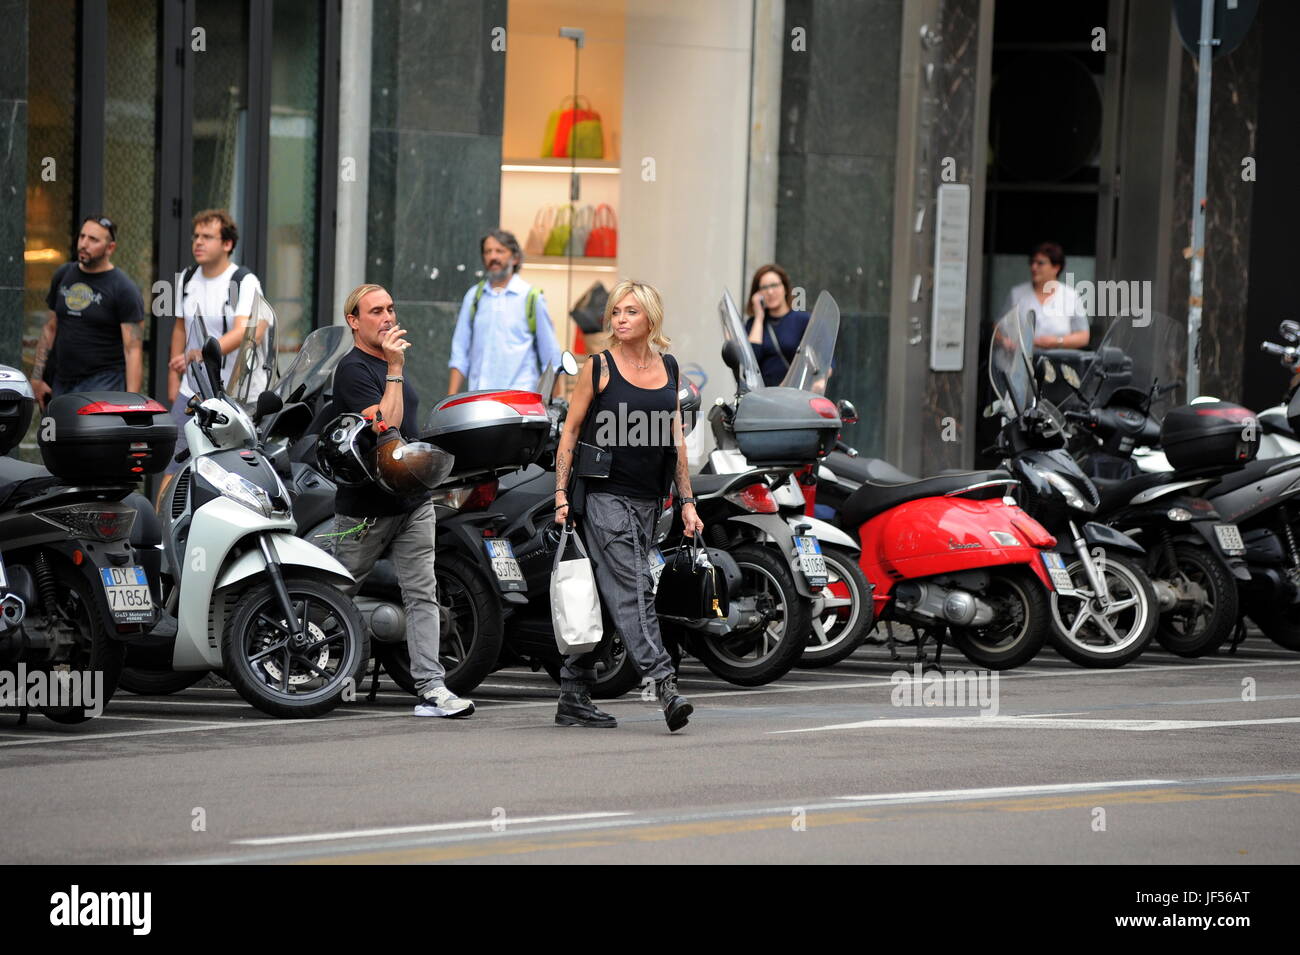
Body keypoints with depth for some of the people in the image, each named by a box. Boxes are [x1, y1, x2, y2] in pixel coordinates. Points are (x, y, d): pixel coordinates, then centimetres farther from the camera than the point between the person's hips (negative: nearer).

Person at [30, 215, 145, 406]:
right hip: (62, 383, 6)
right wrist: (37, 377, 15)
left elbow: (133, 349, -10)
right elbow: (50, 328, 20)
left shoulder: (124, 289, -6)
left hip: (102, 384, -6)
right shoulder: (63, 276, 12)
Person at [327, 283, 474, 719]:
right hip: (366, 508, -7)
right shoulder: (353, 369, -14)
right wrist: (394, 369, -25)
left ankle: (431, 687, -11)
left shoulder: (390, 359, 15)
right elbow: (384, 425, -26)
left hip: (413, 502, 7)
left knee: (423, 593, -4)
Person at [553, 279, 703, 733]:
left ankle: (574, 698, 13)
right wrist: (561, 494, -8)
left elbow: (676, 439, 15)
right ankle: (664, 686, -26)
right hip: (605, 495, -5)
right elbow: (570, 431, -1)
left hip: (647, 499, 5)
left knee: (602, 595, 8)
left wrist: (686, 500, 11)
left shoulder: (668, 367, 11)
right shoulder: (600, 368, -3)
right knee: (633, 589, -15)